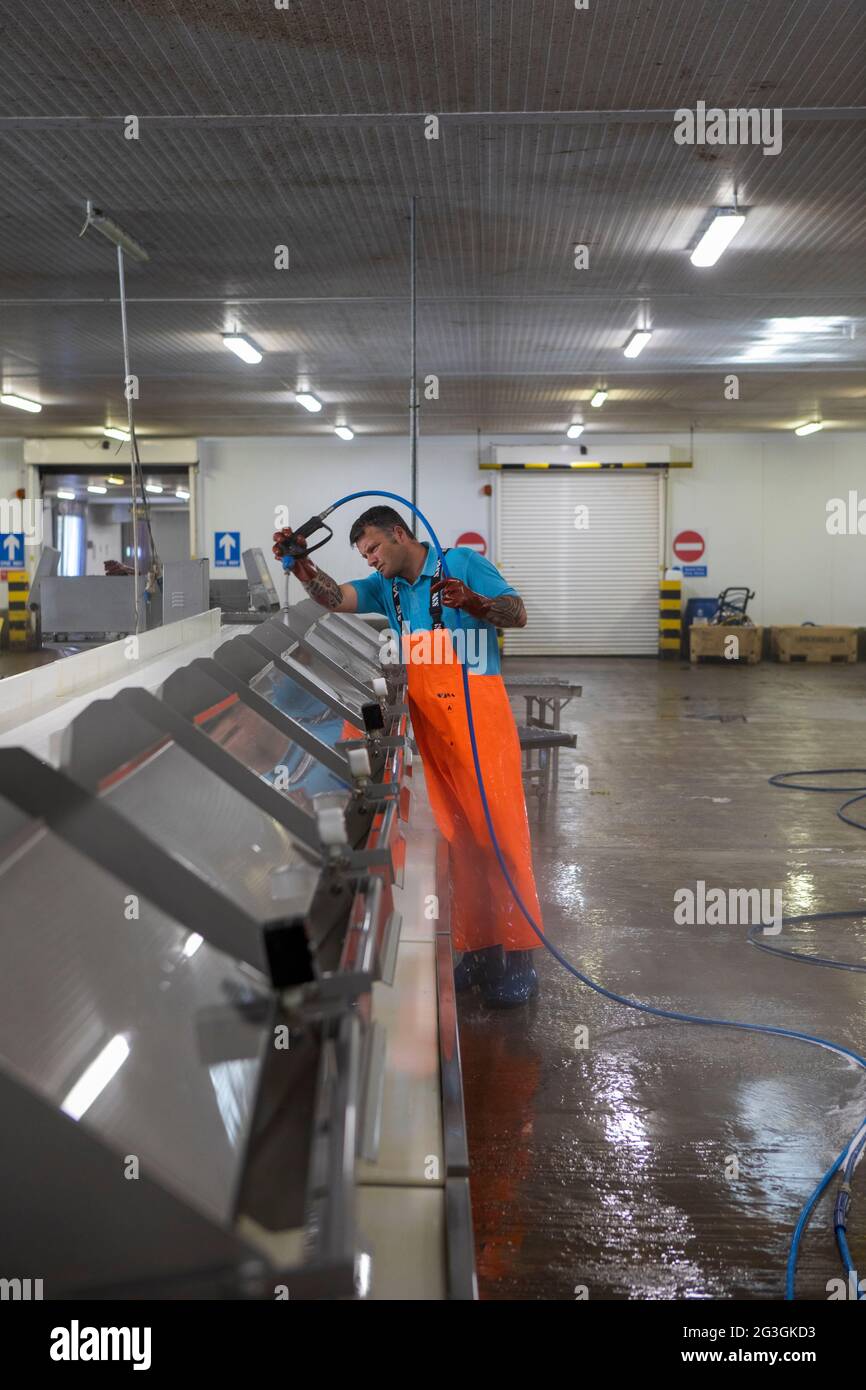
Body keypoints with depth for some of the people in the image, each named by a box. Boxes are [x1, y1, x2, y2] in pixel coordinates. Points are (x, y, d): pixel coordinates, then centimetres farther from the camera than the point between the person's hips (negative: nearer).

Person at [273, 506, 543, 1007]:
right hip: (430, 727, 6)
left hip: (479, 716, -6)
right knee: (458, 837, 8)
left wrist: (472, 602, -23)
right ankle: (480, 950, 16)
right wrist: (302, 566, -15)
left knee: (500, 831, -5)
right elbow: (336, 598, 2)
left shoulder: (462, 562, 0)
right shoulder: (387, 587, 17)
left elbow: (518, 614, -5)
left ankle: (520, 957, 2)